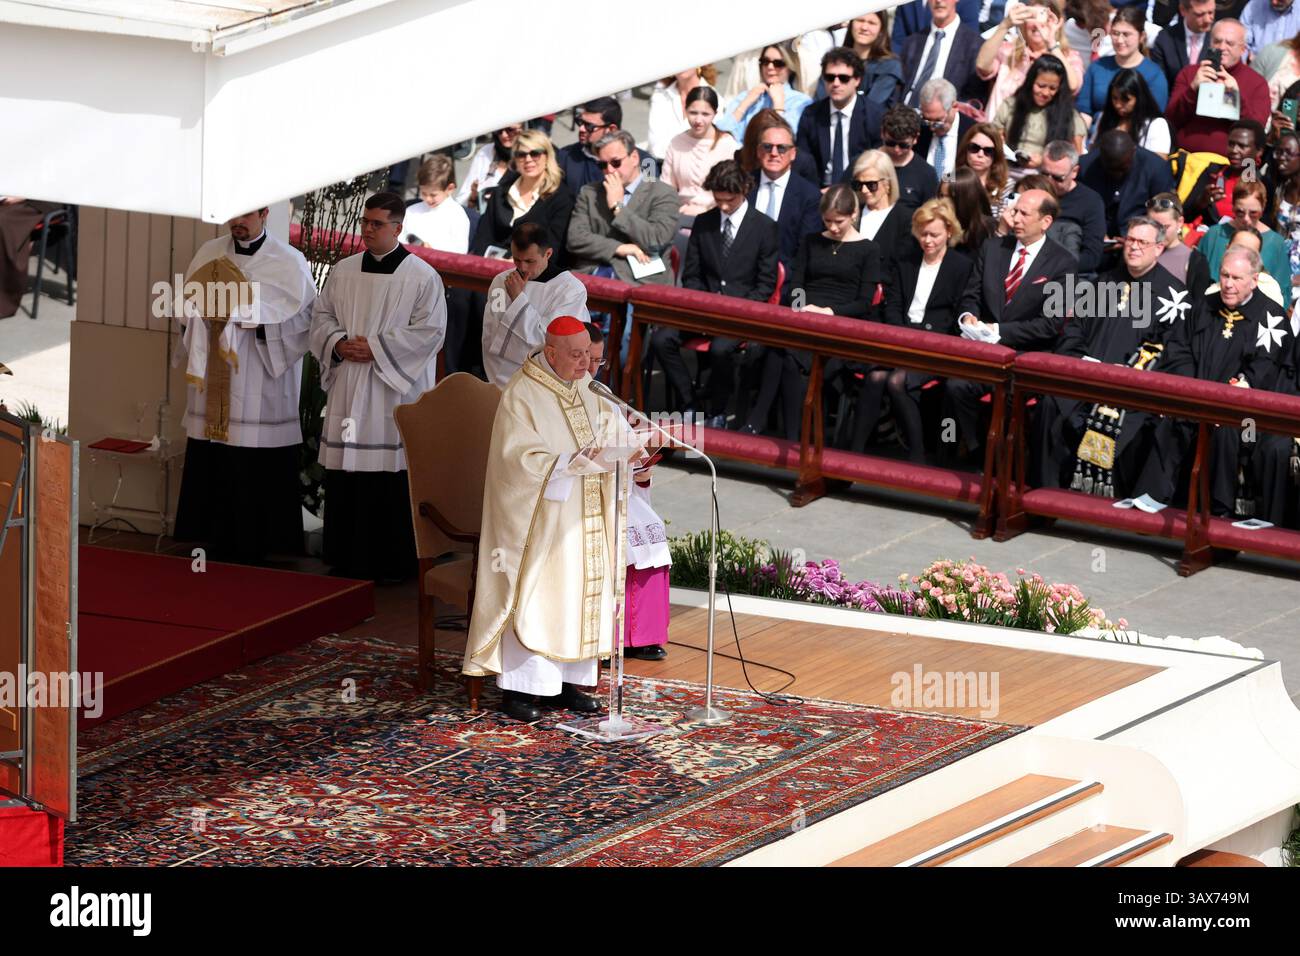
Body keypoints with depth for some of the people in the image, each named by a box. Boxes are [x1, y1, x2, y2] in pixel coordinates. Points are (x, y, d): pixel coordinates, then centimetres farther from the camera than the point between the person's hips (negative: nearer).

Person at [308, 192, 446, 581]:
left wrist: (376, 348, -14)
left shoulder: (422, 277, -4)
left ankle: (394, 562, 3)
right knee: (346, 474, 4)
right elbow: (322, 316, 15)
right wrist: (338, 344, -6)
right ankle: (347, 558, 11)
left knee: (392, 476, -4)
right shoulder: (343, 271, 11)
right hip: (348, 389, 4)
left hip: (395, 389, -4)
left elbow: (429, 331, -8)